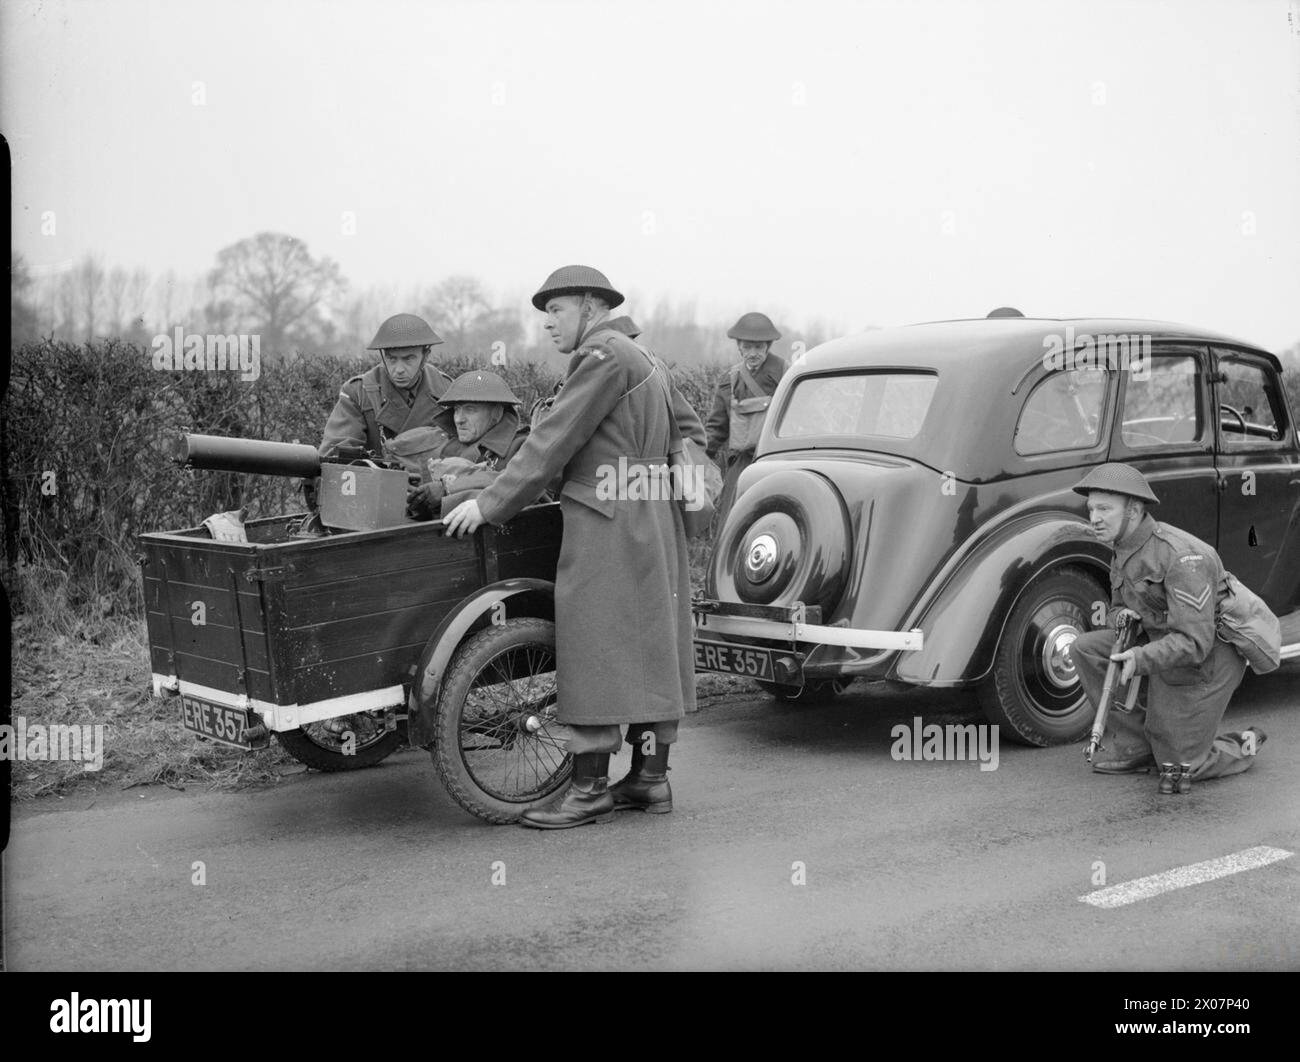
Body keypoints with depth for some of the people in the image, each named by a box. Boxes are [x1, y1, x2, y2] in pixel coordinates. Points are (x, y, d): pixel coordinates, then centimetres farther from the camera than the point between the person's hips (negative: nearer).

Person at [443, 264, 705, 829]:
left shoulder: (604, 354, -11)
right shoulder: (640, 358, 20)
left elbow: (554, 440, -16)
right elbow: (689, 428, 24)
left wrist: (491, 503, -14)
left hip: (608, 521, -10)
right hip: (651, 522, 10)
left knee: (594, 647, -8)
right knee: (649, 644, 10)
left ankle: (590, 789, -6)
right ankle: (650, 778, 15)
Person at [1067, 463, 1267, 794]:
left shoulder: (1181, 556, -29)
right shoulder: (1124, 551, 0)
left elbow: (1195, 640, -32)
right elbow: (1119, 606, 15)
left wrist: (1141, 659, -40)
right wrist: (1124, 616, -9)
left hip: (1203, 663, -8)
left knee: (1178, 772, -3)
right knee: (1085, 649, -8)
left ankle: (1243, 747, 26)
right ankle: (1135, 747, 0)